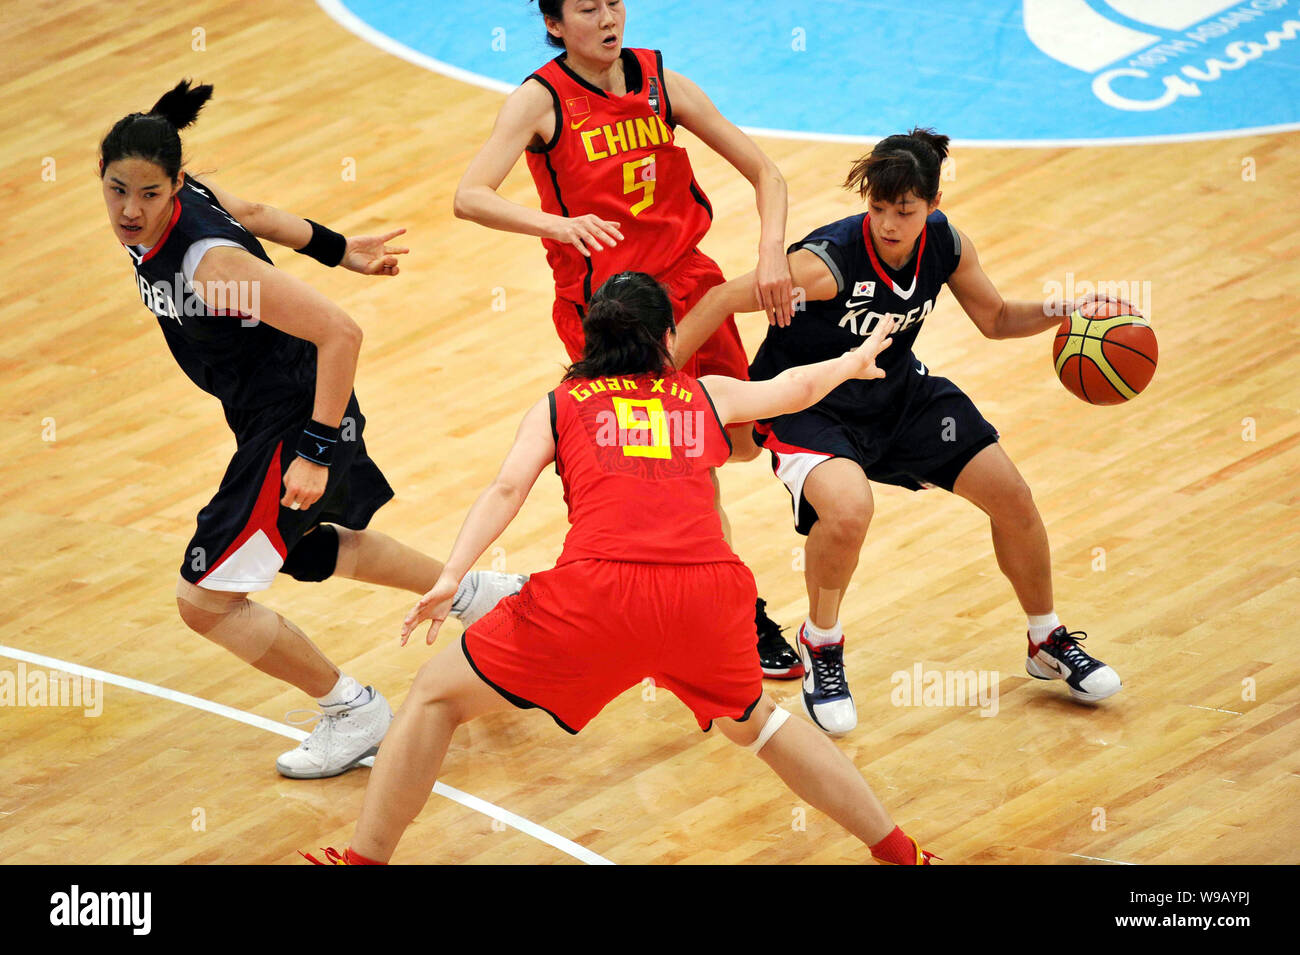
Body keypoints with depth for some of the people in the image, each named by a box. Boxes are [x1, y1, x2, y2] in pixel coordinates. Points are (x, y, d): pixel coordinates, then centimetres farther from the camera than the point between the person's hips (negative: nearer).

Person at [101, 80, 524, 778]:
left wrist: (317, 453, -30)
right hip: (271, 413, 9)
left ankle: (353, 711, 8)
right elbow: (249, 212, 11)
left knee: (205, 600, -9)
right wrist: (339, 250, 21)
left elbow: (340, 333, -31)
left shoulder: (210, 260, -33)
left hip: (295, 421, -9)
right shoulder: (183, 197, -9)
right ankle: (479, 594, 51)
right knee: (313, 553, 32)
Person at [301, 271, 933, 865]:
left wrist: (450, 578, -7)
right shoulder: (705, 396, 26)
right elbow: (797, 388, 44)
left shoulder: (558, 405, 20)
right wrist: (854, 363, 64)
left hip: (599, 594, -3)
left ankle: (365, 858, 9)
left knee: (436, 696, 14)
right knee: (752, 721, 33)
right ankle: (897, 851, 35)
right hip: (709, 591, 3)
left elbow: (507, 489, 3)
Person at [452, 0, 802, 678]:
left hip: (687, 280, 5)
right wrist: (558, 224, -41)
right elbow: (469, 197, -24)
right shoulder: (541, 99, -11)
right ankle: (747, 620, 8)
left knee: (743, 441, 10)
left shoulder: (659, 82, 1)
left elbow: (763, 171, 2)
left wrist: (771, 252, -16)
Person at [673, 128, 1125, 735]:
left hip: (897, 390, 6)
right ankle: (821, 646, -4)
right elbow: (721, 302, -25)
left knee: (1012, 496, 3)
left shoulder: (946, 246, -13)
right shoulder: (829, 261, -32)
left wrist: (1057, 312, -14)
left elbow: (994, 318, 5)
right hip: (806, 402, -6)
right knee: (849, 508, -35)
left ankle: (1049, 643, 30)